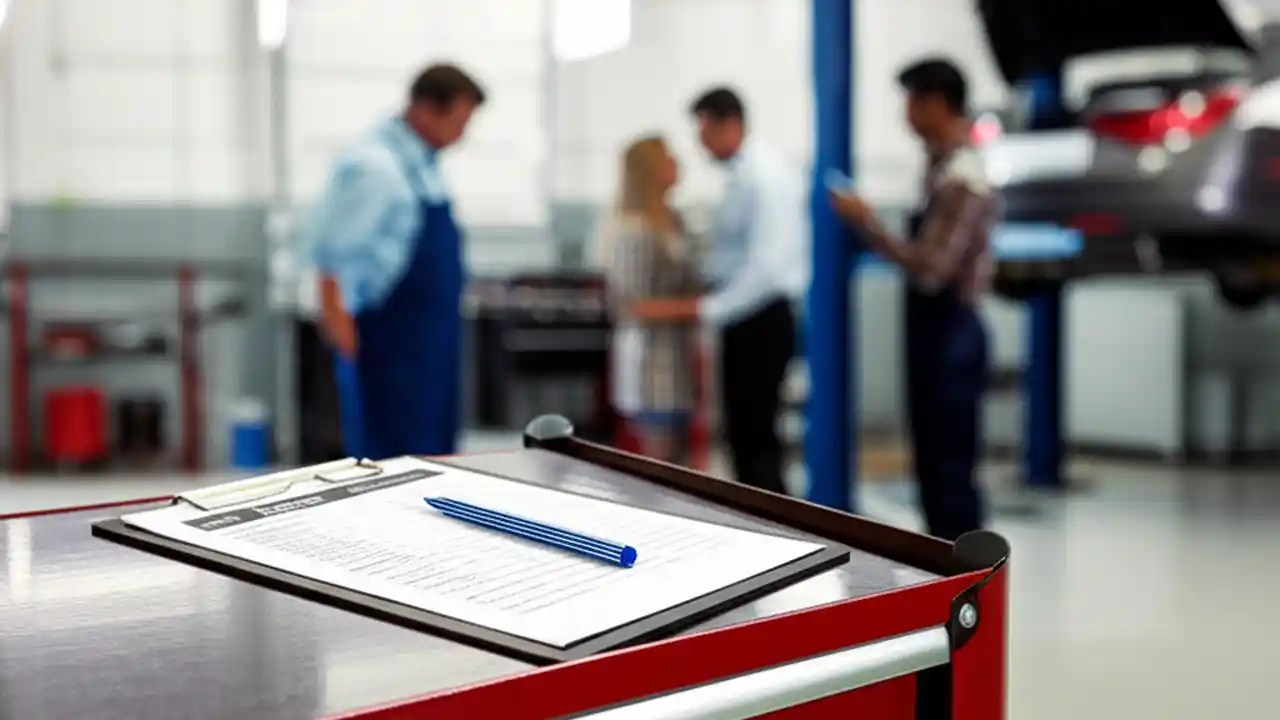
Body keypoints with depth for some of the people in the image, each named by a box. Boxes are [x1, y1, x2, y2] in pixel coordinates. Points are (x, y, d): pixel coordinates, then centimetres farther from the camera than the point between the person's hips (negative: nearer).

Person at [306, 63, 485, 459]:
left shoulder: (423, 162, 12)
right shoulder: (372, 165, -15)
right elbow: (333, 255, -18)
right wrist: (342, 328, -19)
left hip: (429, 342, 9)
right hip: (390, 345, -9)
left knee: (434, 456, 13)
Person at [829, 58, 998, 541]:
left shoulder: (960, 179, -19)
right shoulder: (947, 166, 12)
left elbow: (929, 269, -24)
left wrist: (867, 223, -18)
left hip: (949, 335, -10)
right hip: (938, 330, 10)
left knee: (951, 469, -4)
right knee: (934, 466, 16)